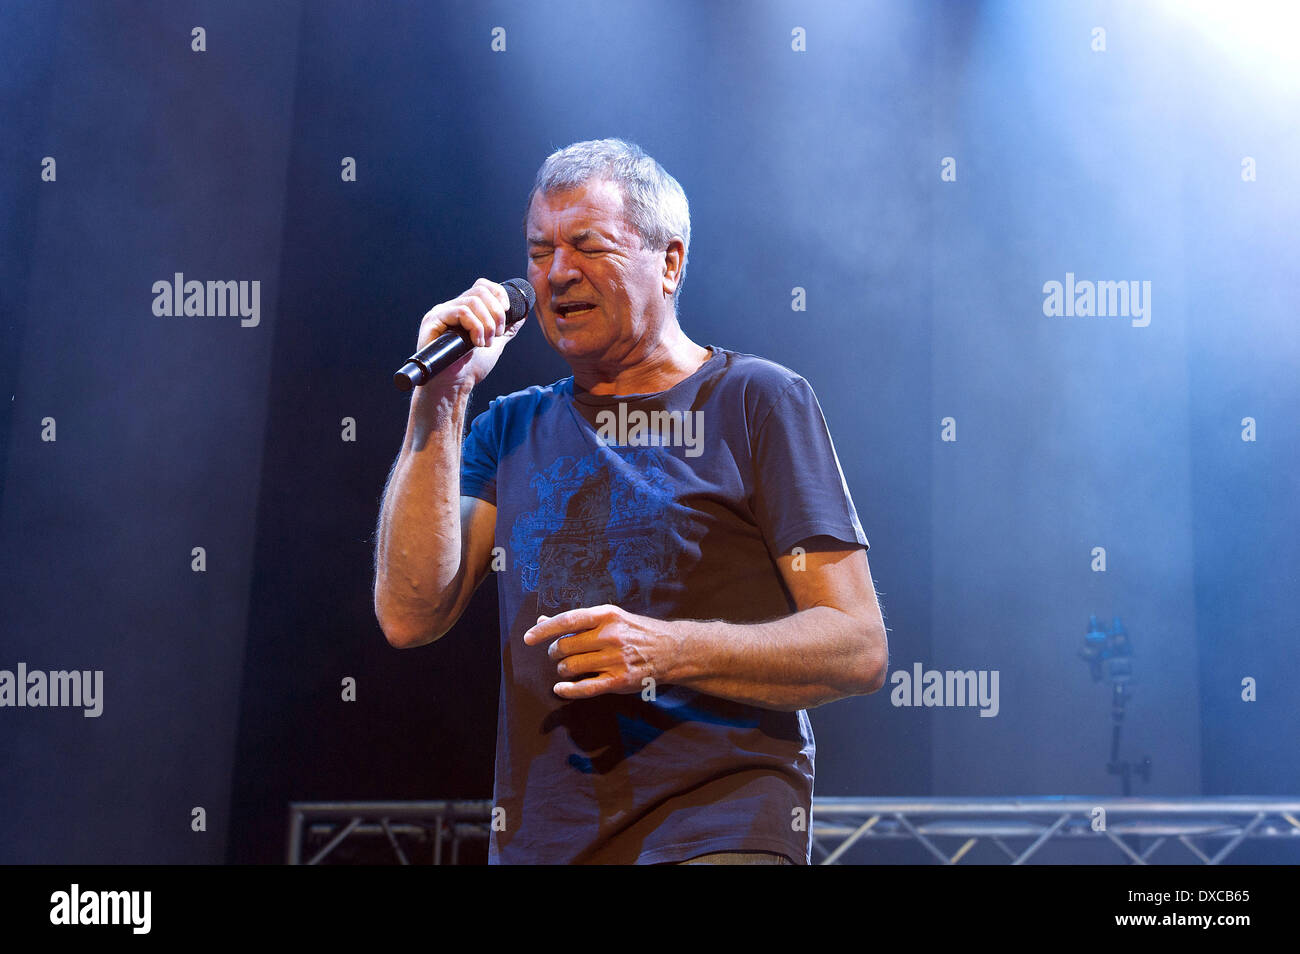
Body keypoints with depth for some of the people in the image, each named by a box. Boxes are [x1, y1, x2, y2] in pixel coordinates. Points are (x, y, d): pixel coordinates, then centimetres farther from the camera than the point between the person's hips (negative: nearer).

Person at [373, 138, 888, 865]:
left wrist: (666, 650, -20)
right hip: (535, 837, 3)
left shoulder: (756, 401, 0)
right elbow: (410, 616, 0)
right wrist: (440, 402, -3)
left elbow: (860, 648, -6)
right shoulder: (511, 428, 13)